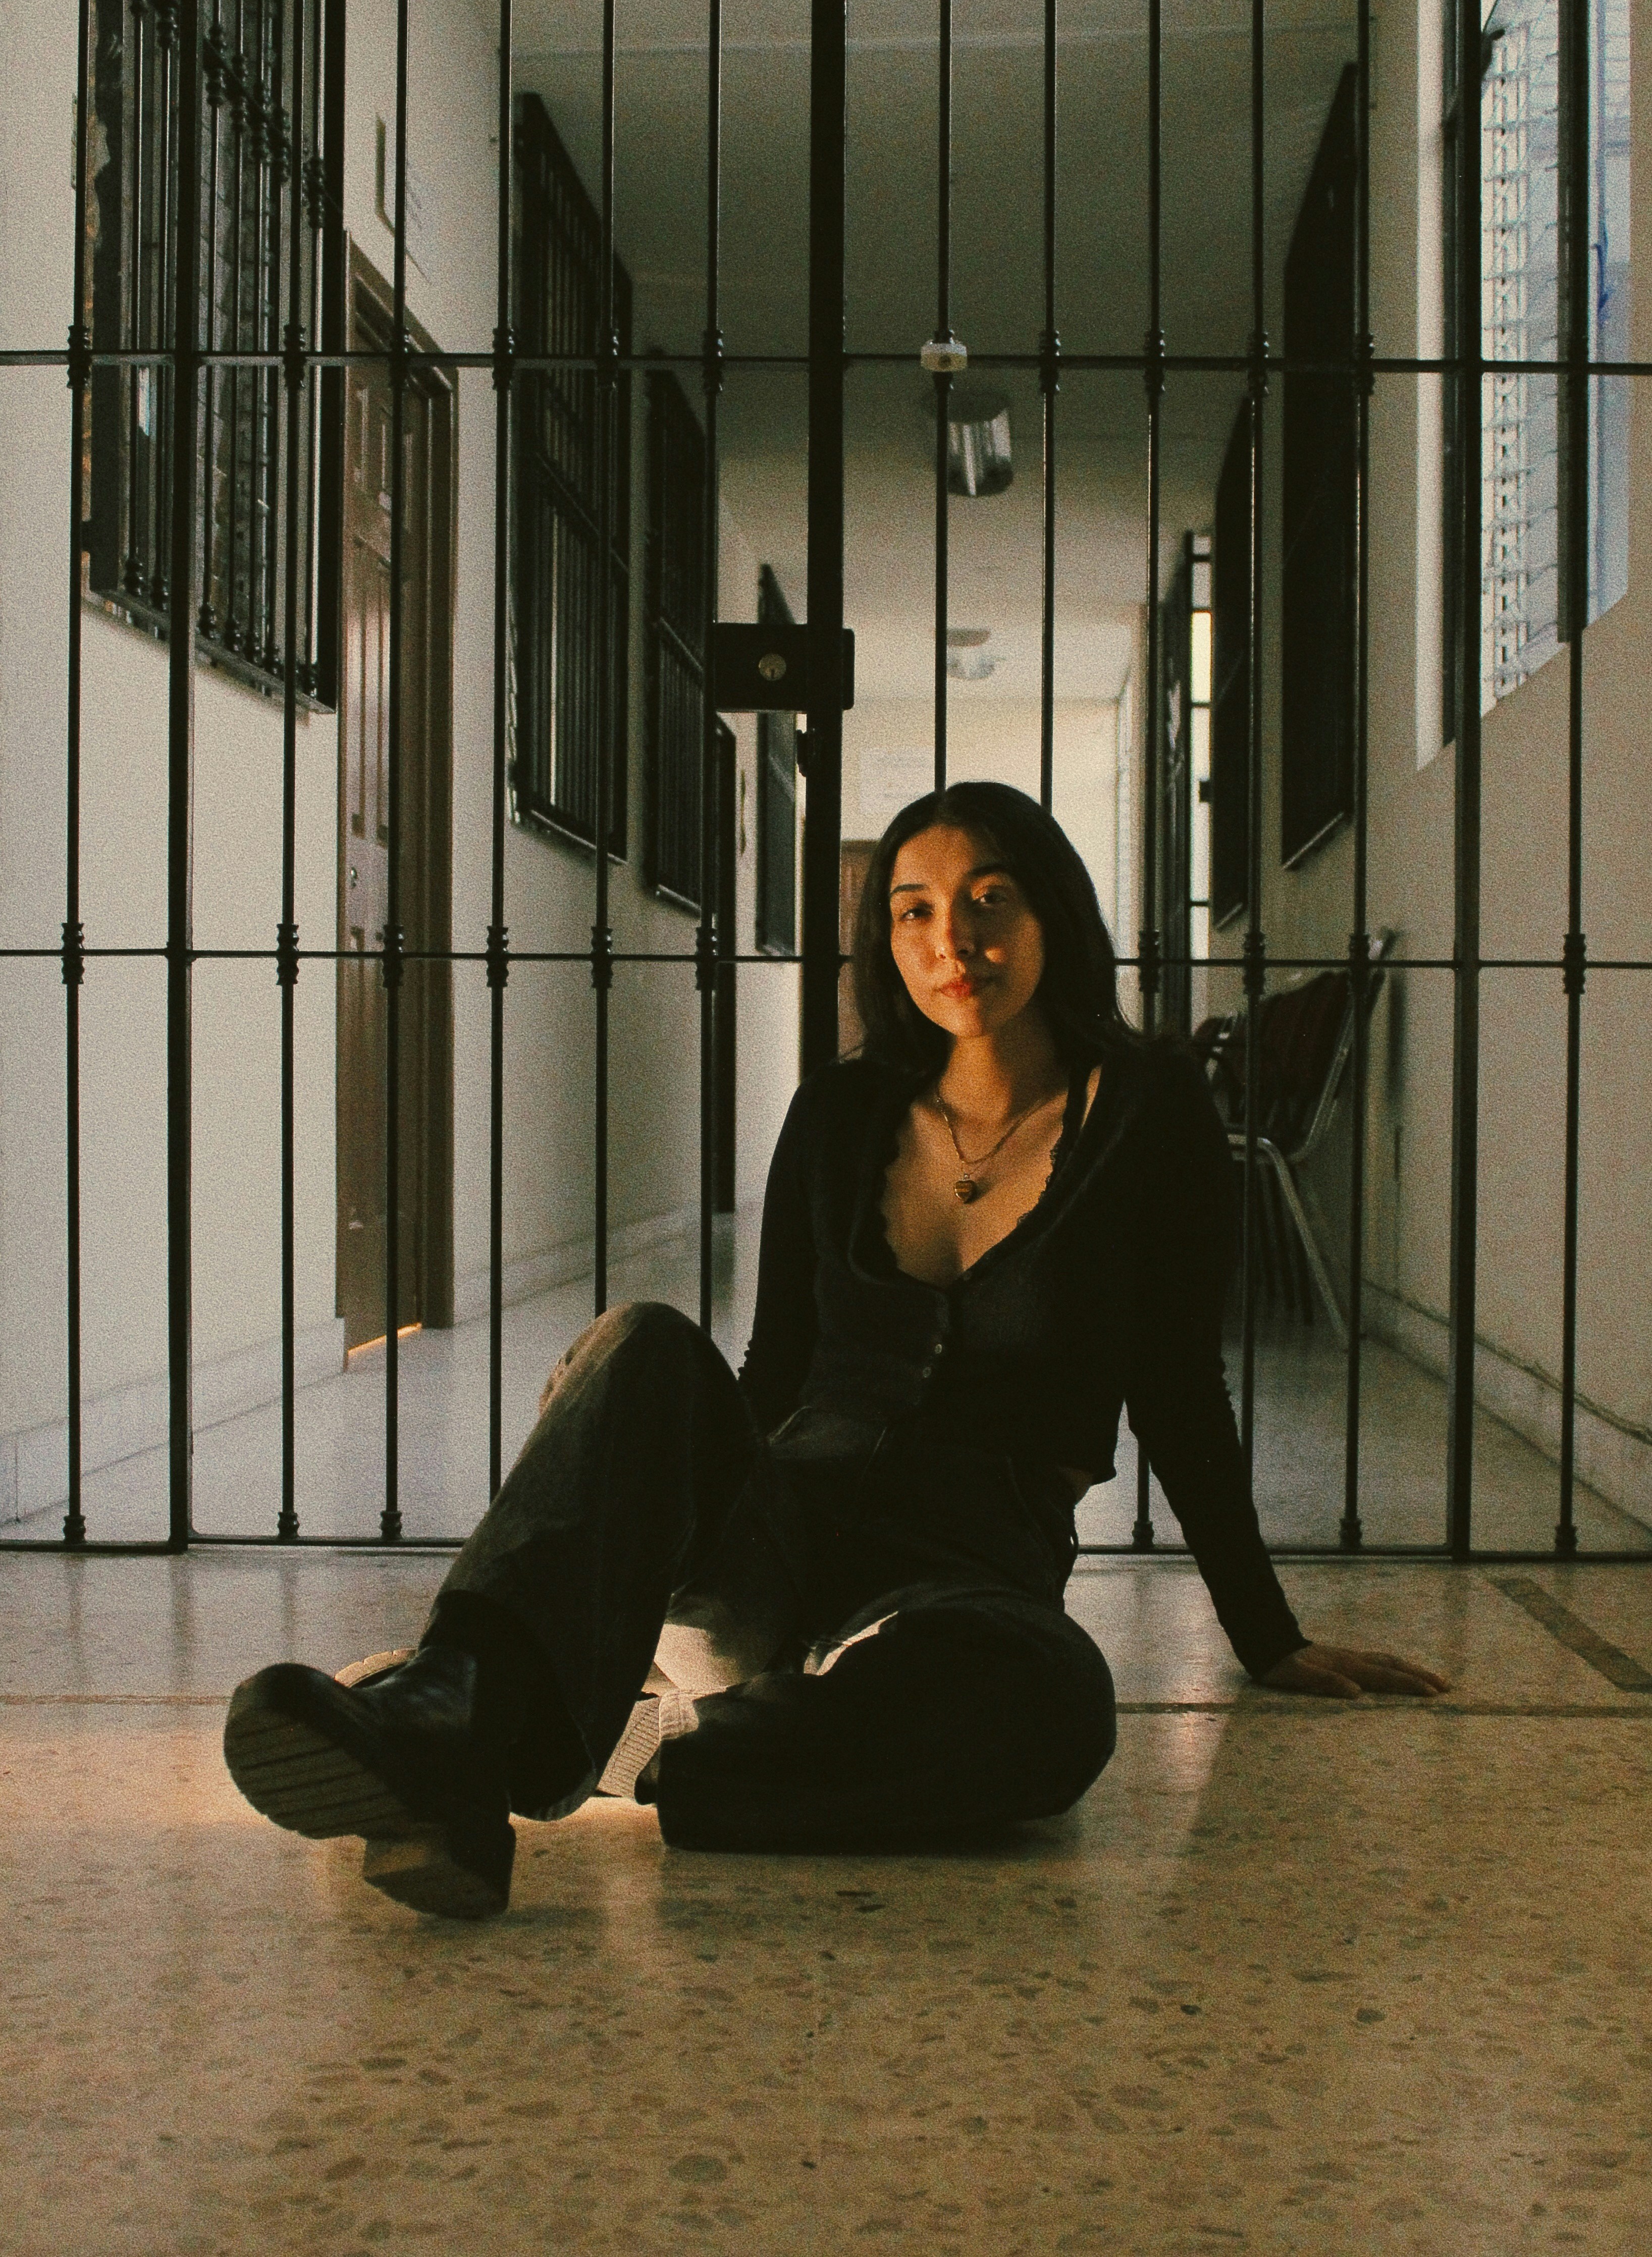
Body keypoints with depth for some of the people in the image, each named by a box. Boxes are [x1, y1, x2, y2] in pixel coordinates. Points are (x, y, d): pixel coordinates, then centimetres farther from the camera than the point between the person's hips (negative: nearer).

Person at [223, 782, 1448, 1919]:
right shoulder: (843, 1114, 13)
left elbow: (1178, 1396, 10)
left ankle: (617, 1757, -41)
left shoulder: (1147, 1112, 4)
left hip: (975, 1566, -2)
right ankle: (466, 1703, -52)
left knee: (1050, 1705, -39)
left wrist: (1274, 1642, 14)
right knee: (644, 1343, -30)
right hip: (762, 1548, 3)